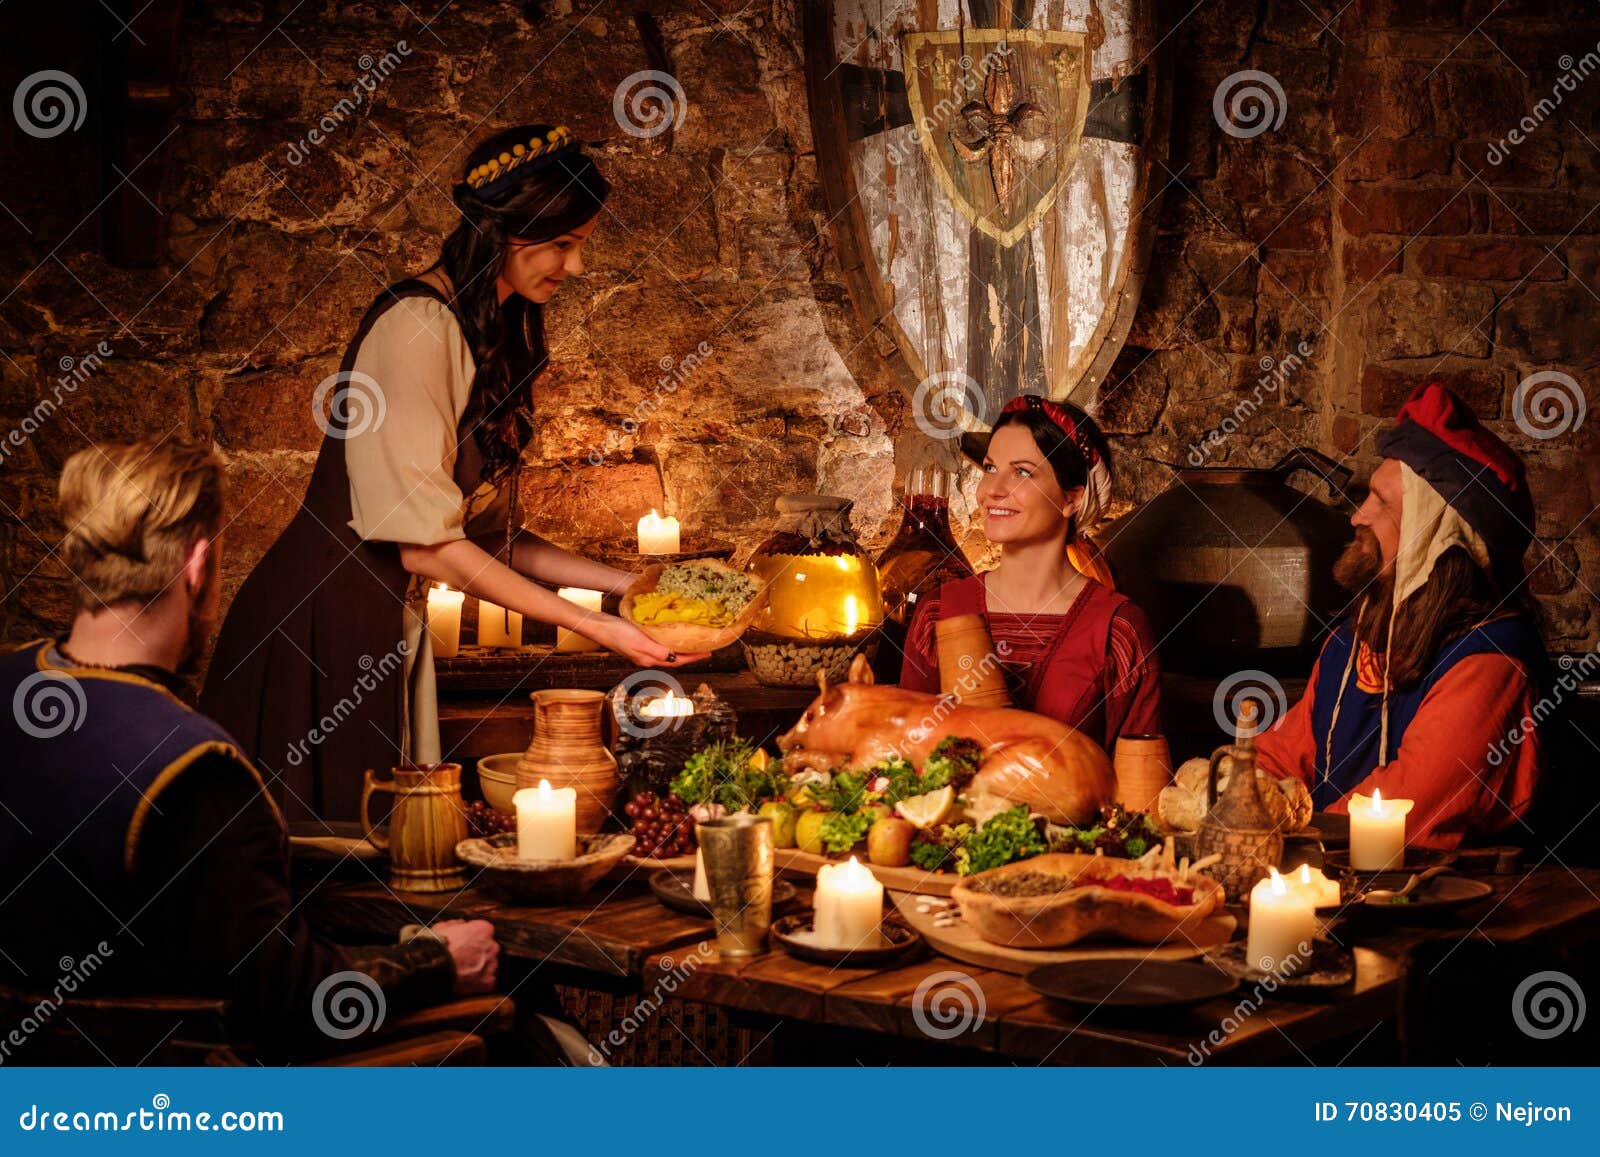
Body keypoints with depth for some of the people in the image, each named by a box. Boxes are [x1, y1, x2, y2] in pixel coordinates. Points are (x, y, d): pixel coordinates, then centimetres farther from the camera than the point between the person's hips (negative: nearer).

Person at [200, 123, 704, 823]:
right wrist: (592, 627, -19)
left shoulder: (492, 337, 11)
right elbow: (425, 544, -21)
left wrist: (622, 582, 5)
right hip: (320, 630, -9)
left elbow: (490, 536, 12)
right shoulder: (417, 326, -17)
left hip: (386, 633, 9)